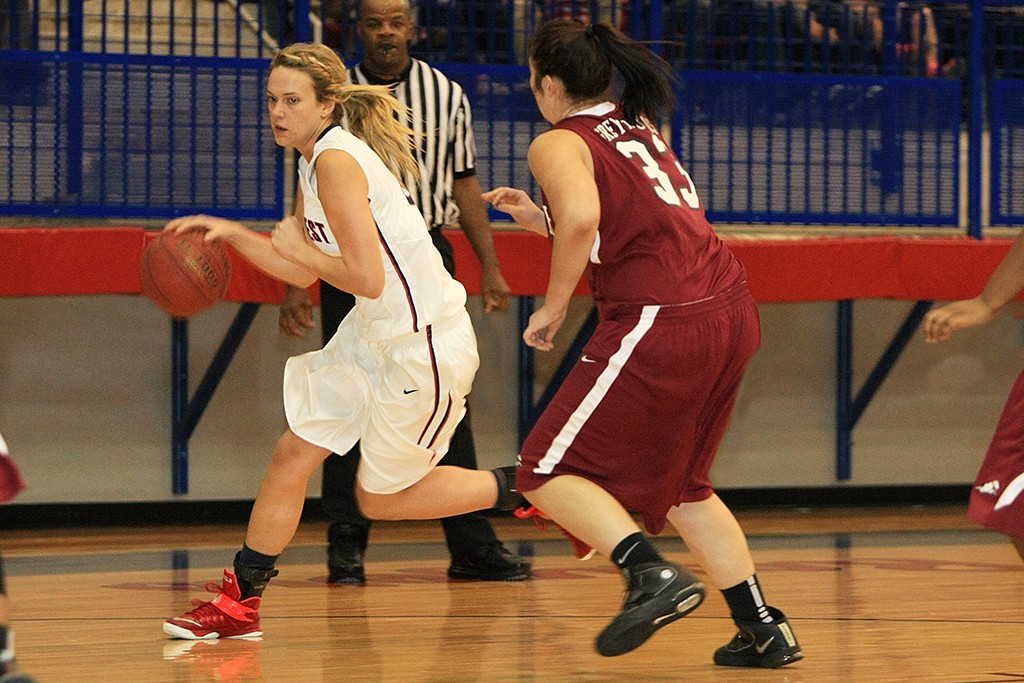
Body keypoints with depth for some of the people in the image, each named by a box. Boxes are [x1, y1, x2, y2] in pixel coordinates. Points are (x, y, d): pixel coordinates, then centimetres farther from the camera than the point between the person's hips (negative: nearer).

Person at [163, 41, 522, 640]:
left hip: (425, 344, -10)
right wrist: (232, 235, 5)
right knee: (293, 454, 8)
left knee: (380, 497, 5)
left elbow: (366, 278, -26)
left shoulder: (336, 160, -22)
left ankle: (524, 487, 18)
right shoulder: (316, 162, 8)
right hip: (375, 337, 10)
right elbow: (304, 272, 17)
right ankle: (240, 606, 16)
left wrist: (297, 248, -11)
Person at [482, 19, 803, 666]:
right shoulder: (640, 129, 23)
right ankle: (764, 629, 18)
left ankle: (653, 573, -17)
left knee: (548, 473, 2)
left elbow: (582, 218, -22)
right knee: (679, 483, 24)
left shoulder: (559, 144, -1)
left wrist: (553, 308, -10)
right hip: (731, 311, 8)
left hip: (663, 322, -8)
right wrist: (537, 218, 30)